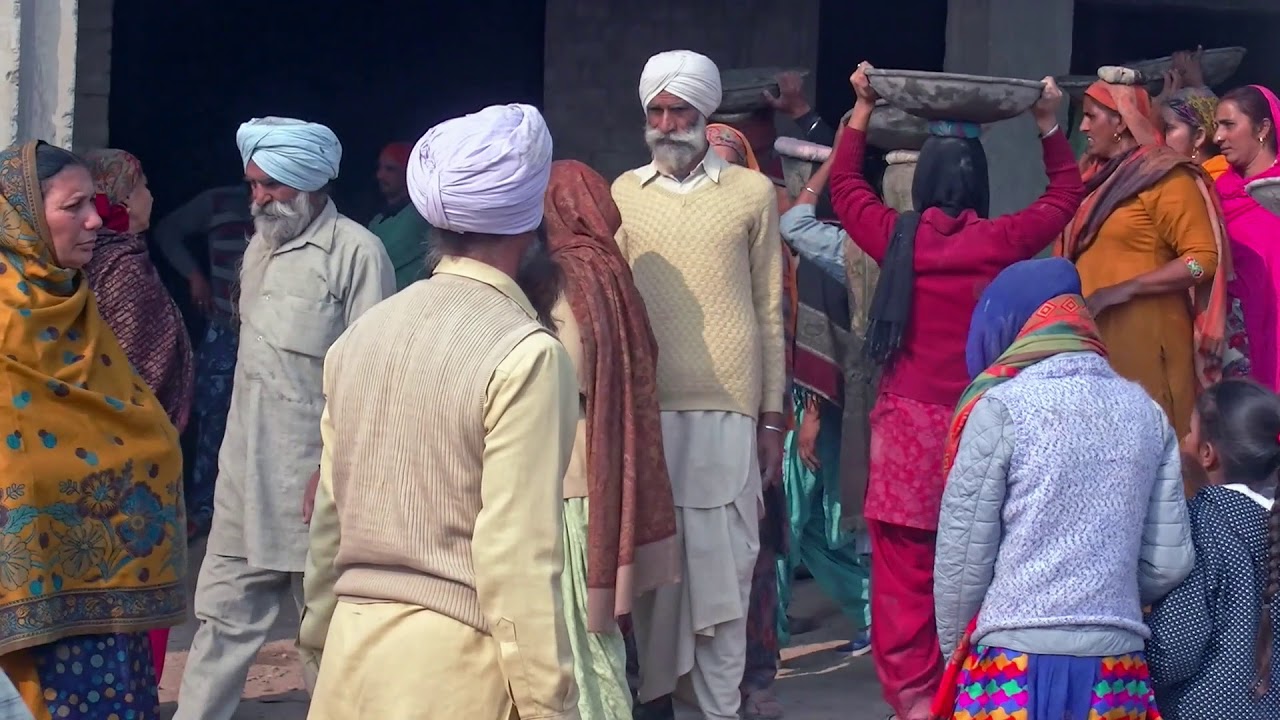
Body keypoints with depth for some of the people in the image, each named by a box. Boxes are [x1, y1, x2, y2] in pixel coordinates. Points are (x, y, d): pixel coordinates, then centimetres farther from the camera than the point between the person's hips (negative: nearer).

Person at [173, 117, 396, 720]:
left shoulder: (355, 252, -10)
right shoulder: (260, 247, 16)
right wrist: (237, 455, 16)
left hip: (316, 478, -7)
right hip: (245, 474, 7)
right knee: (224, 615, 9)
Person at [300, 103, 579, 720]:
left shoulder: (361, 337, 7)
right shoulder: (525, 354, -13)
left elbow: (330, 517, 12)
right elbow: (518, 561, -17)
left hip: (354, 649, 6)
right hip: (457, 666, -6)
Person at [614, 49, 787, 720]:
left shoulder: (752, 193, 5)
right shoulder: (623, 194, 9)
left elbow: (769, 312, 6)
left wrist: (773, 418, 4)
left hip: (726, 410, -1)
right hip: (644, 407, 2)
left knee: (722, 565, 0)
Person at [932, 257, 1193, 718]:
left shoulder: (1001, 408, -6)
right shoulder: (1145, 412, 6)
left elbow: (962, 558, -5)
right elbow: (1170, 563, 5)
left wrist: (956, 651, 9)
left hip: (1017, 665, -4)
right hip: (1116, 667, 5)